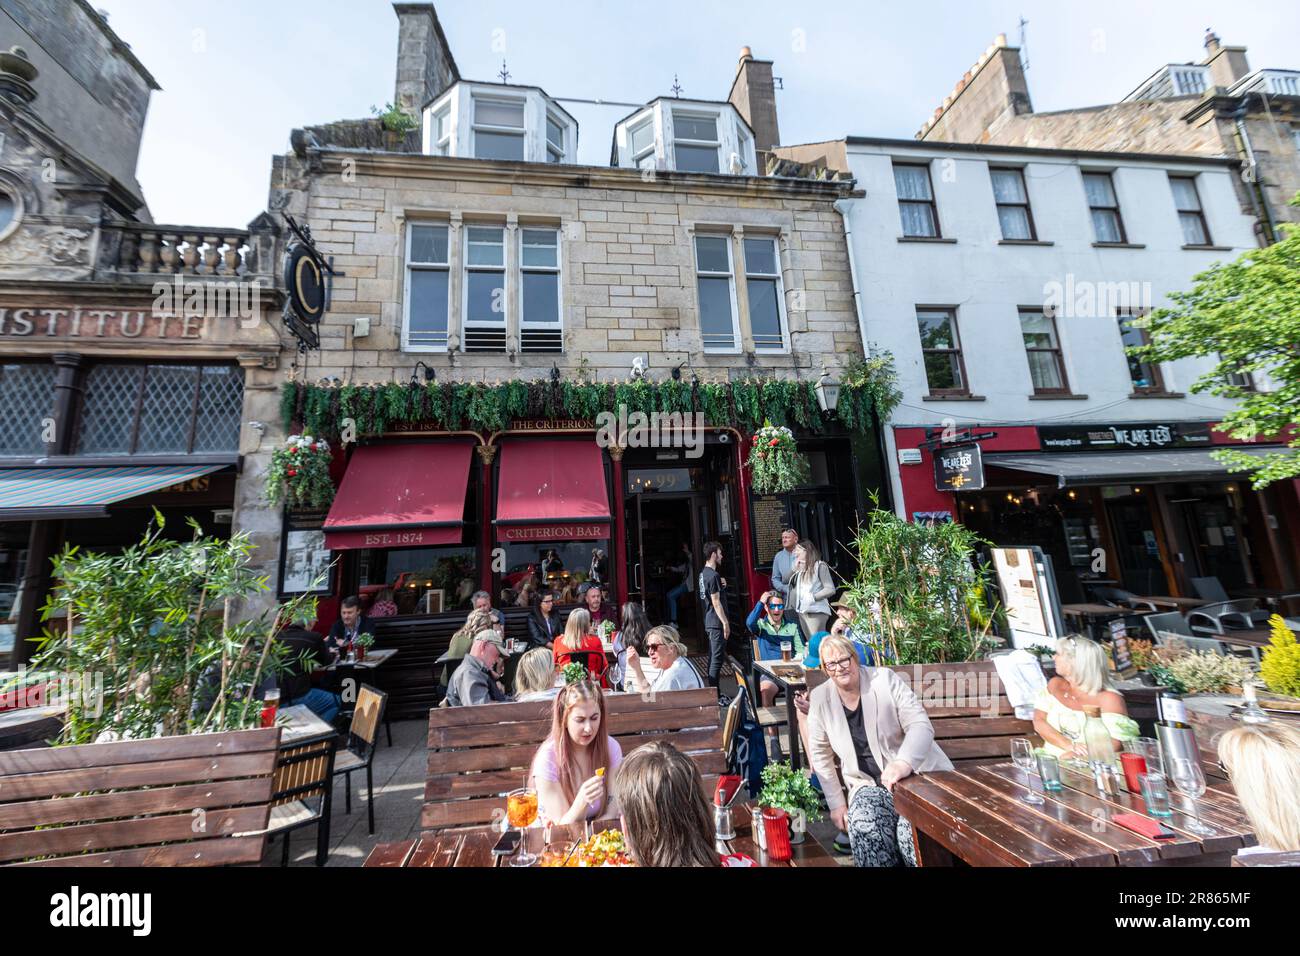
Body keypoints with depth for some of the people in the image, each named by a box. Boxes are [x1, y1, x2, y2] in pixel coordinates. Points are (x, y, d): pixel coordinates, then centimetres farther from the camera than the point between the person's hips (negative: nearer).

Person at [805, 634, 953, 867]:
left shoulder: (885, 679, -10)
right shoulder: (819, 698, -4)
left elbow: (920, 725, -15)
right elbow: (820, 754, 6)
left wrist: (904, 763, -33)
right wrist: (837, 804, 4)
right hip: (868, 784, 2)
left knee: (914, 832, -28)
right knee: (864, 827, -28)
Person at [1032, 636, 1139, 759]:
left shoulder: (1108, 699, -5)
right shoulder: (1055, 685, 9)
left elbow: (1115, 745, -13)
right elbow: (1038, 722, 2)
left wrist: (1072, 755, -25)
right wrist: (1070, 745, -13)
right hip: (1051, 760, 4)